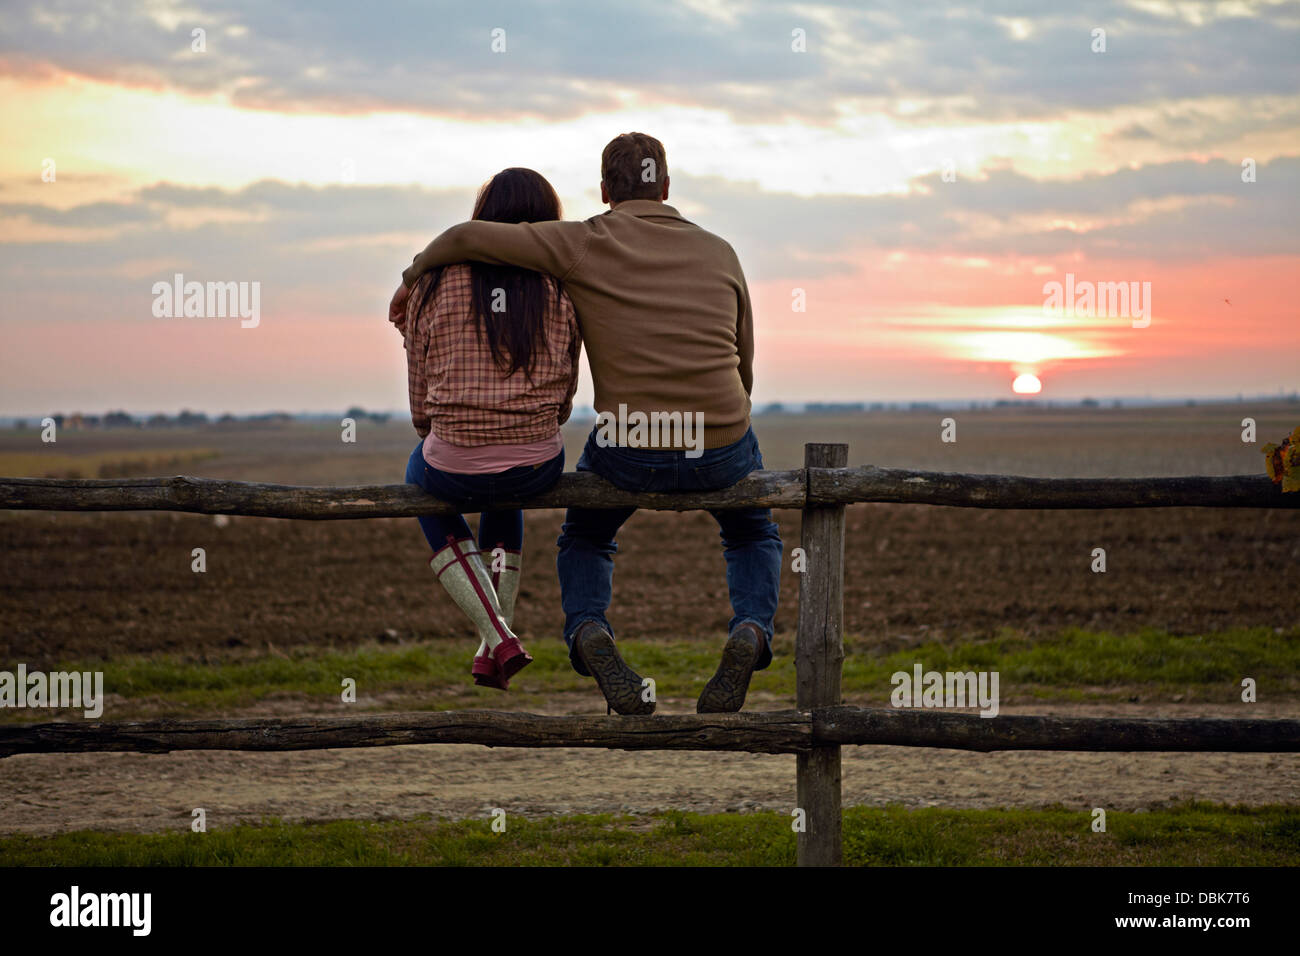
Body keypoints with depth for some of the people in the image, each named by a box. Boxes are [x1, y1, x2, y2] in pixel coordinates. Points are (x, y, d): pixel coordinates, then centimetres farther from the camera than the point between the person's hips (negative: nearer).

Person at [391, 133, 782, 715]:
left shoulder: (584, 246, -1)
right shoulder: (718, 253, 8)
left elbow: (469, 238, -7)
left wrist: (414, 275, 13)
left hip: (628, 453, -1)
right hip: (723, 451, 1)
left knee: (585, 537, 30)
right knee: (753, 535, 32)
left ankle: (587, 633, -4)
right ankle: (750, 634, -2)